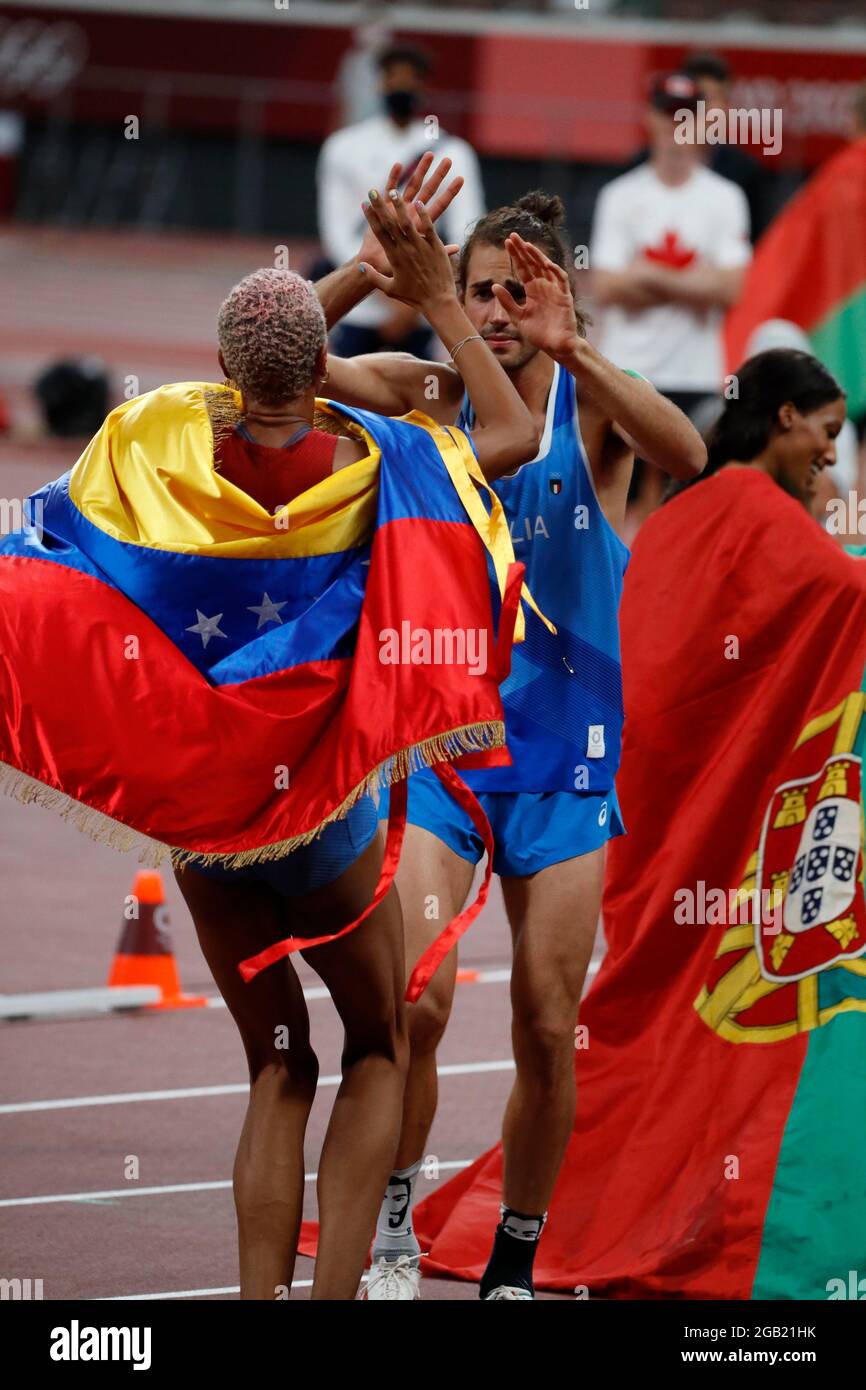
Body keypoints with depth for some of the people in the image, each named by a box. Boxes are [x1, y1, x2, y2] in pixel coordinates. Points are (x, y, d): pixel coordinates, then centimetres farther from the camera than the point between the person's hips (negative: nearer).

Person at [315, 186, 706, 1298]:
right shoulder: (438, 395, -2)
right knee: (412, 1002, -15)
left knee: (547, 1031, 3)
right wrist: (369, 273, -33)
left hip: (565, 752, 0)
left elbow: (684, 455, -29)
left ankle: (514, 1266, 21)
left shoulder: (592, 404, -6)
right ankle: (392, 1228, 7)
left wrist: (570, 348, -42)